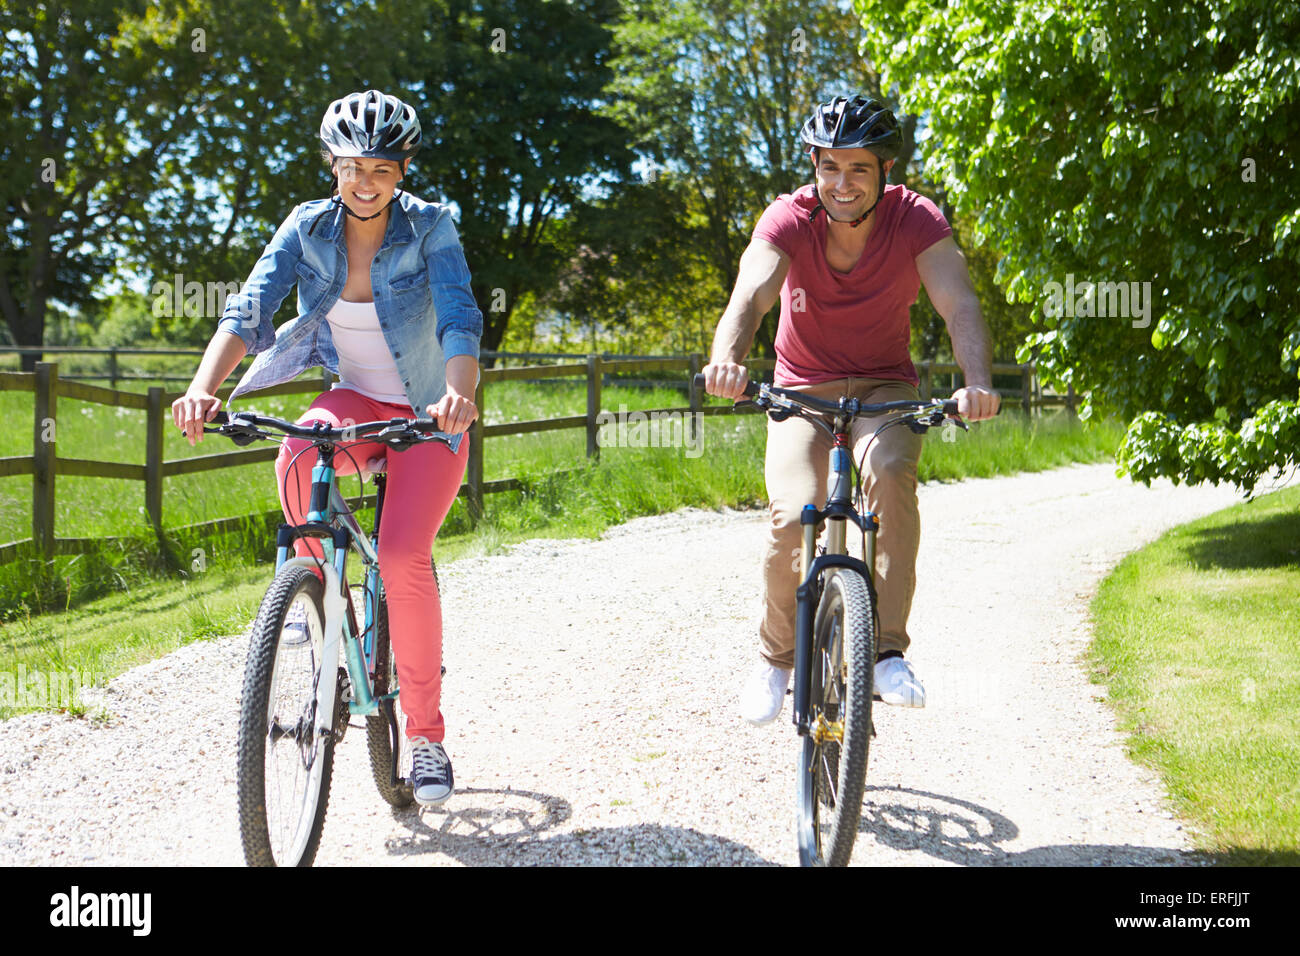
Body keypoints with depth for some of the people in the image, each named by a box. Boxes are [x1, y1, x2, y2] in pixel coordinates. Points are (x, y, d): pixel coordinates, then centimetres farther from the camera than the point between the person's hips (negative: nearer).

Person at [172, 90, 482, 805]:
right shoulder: (308, 228, -6)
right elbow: (248, 308, -18)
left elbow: (459, 318, -28)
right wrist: (204, 387, -36)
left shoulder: (430, 227, -14)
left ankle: (426, 733, -7)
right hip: (354, 399, 3)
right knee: (297, 458, -34)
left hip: (427, 416, -2)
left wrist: (458, 393, -49)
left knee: (402, 558, -23)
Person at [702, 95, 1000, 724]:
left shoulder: (915, 219, -16)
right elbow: (750, 294, -35)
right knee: (792, 514, -24)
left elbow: (959, 304, -30)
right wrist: (726, 360, -57)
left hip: (885, 389, 0)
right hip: (802, 390, 0)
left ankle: (887, 650, -24)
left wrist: (978, 381, -51)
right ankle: (775, 657, 3)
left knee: (891, 472, -33)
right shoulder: (789, 218, -17)